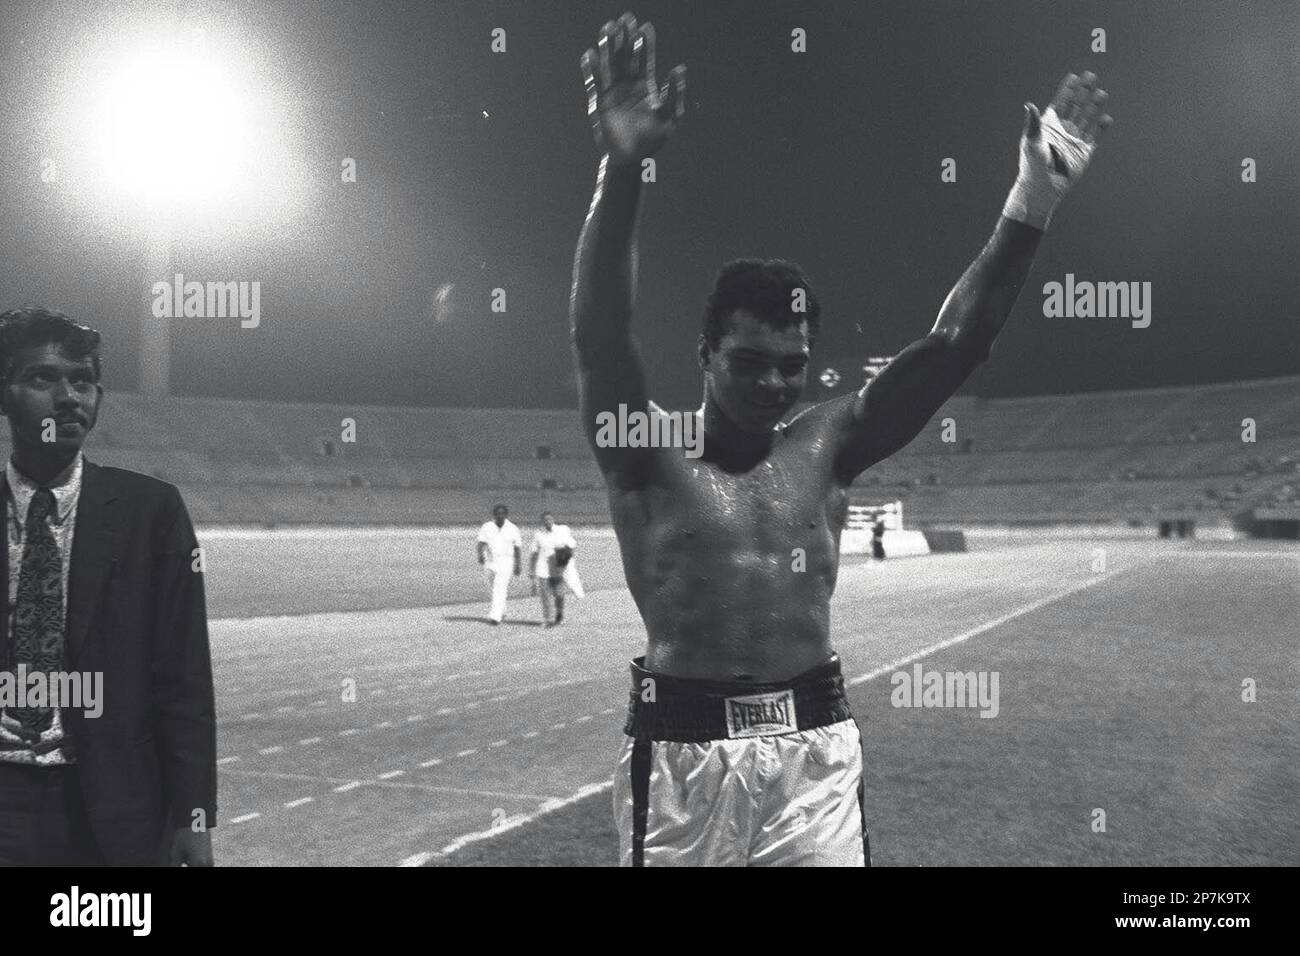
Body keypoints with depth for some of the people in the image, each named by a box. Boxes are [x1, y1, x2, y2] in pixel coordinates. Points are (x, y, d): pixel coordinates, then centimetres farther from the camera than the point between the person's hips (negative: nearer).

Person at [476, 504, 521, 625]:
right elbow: (481, 543, -8)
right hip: (491, 560, 4)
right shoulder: (487, 527, 1)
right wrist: (481, 555, -28)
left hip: (506, 561, -4)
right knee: (494, 587, 14)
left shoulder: (513, 529, -1)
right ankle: (502, 612, 33)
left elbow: (518, 548, 6)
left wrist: (517, 565, 7)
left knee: (500, 589, -15)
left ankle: (495, 616, -19)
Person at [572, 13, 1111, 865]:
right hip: (684, 750, -3)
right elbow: (599, 337, -21)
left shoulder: (826, 445, 5)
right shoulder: (650, 455, -4)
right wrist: (622, 170, -36)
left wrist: (1034, 201, -12)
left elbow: (954, 346, -1)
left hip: (816, 749, 3)